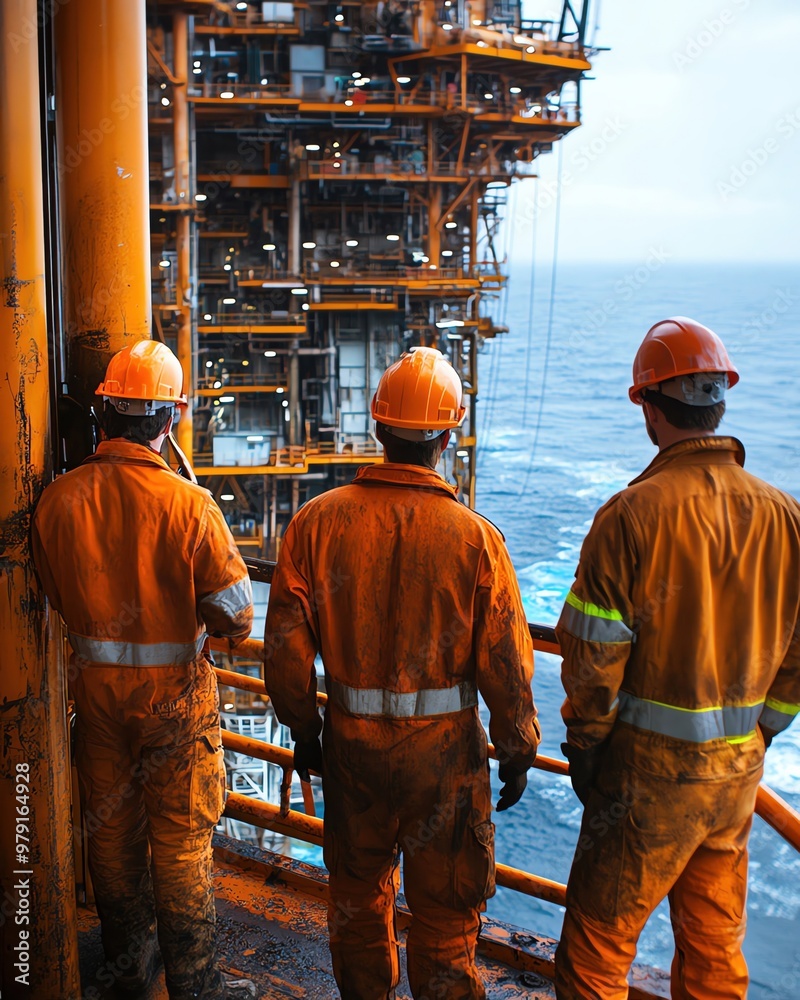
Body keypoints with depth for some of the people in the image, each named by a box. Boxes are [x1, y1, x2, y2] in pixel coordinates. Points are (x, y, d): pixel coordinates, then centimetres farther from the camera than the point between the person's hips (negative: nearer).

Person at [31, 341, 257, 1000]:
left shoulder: (59, 499, -8)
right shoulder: (187, 504, -21)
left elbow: (55, 596, 5)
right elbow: (234, 608, -17)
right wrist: (211, 634, 4)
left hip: (95, 682, 4)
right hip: (174, 688, -4)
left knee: (111, 825, 19)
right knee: (180, 836, 9)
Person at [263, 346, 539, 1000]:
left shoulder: (317, 523, -9)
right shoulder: (475, 537, -16)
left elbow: (287, 647, -4)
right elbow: (507, 665, -11)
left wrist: (305, 733, 11)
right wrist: (517, 753, 4)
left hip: (352, 745, 3)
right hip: (445, 750, -2)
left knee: (358, 896, 23)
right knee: (444, 910, 15)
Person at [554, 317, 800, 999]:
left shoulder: (633, 514, -18)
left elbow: (594, 656, -14)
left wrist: (584, 749, 0)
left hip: (651, 769, -5)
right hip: (739, 771, 6)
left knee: (597, 944, 10)